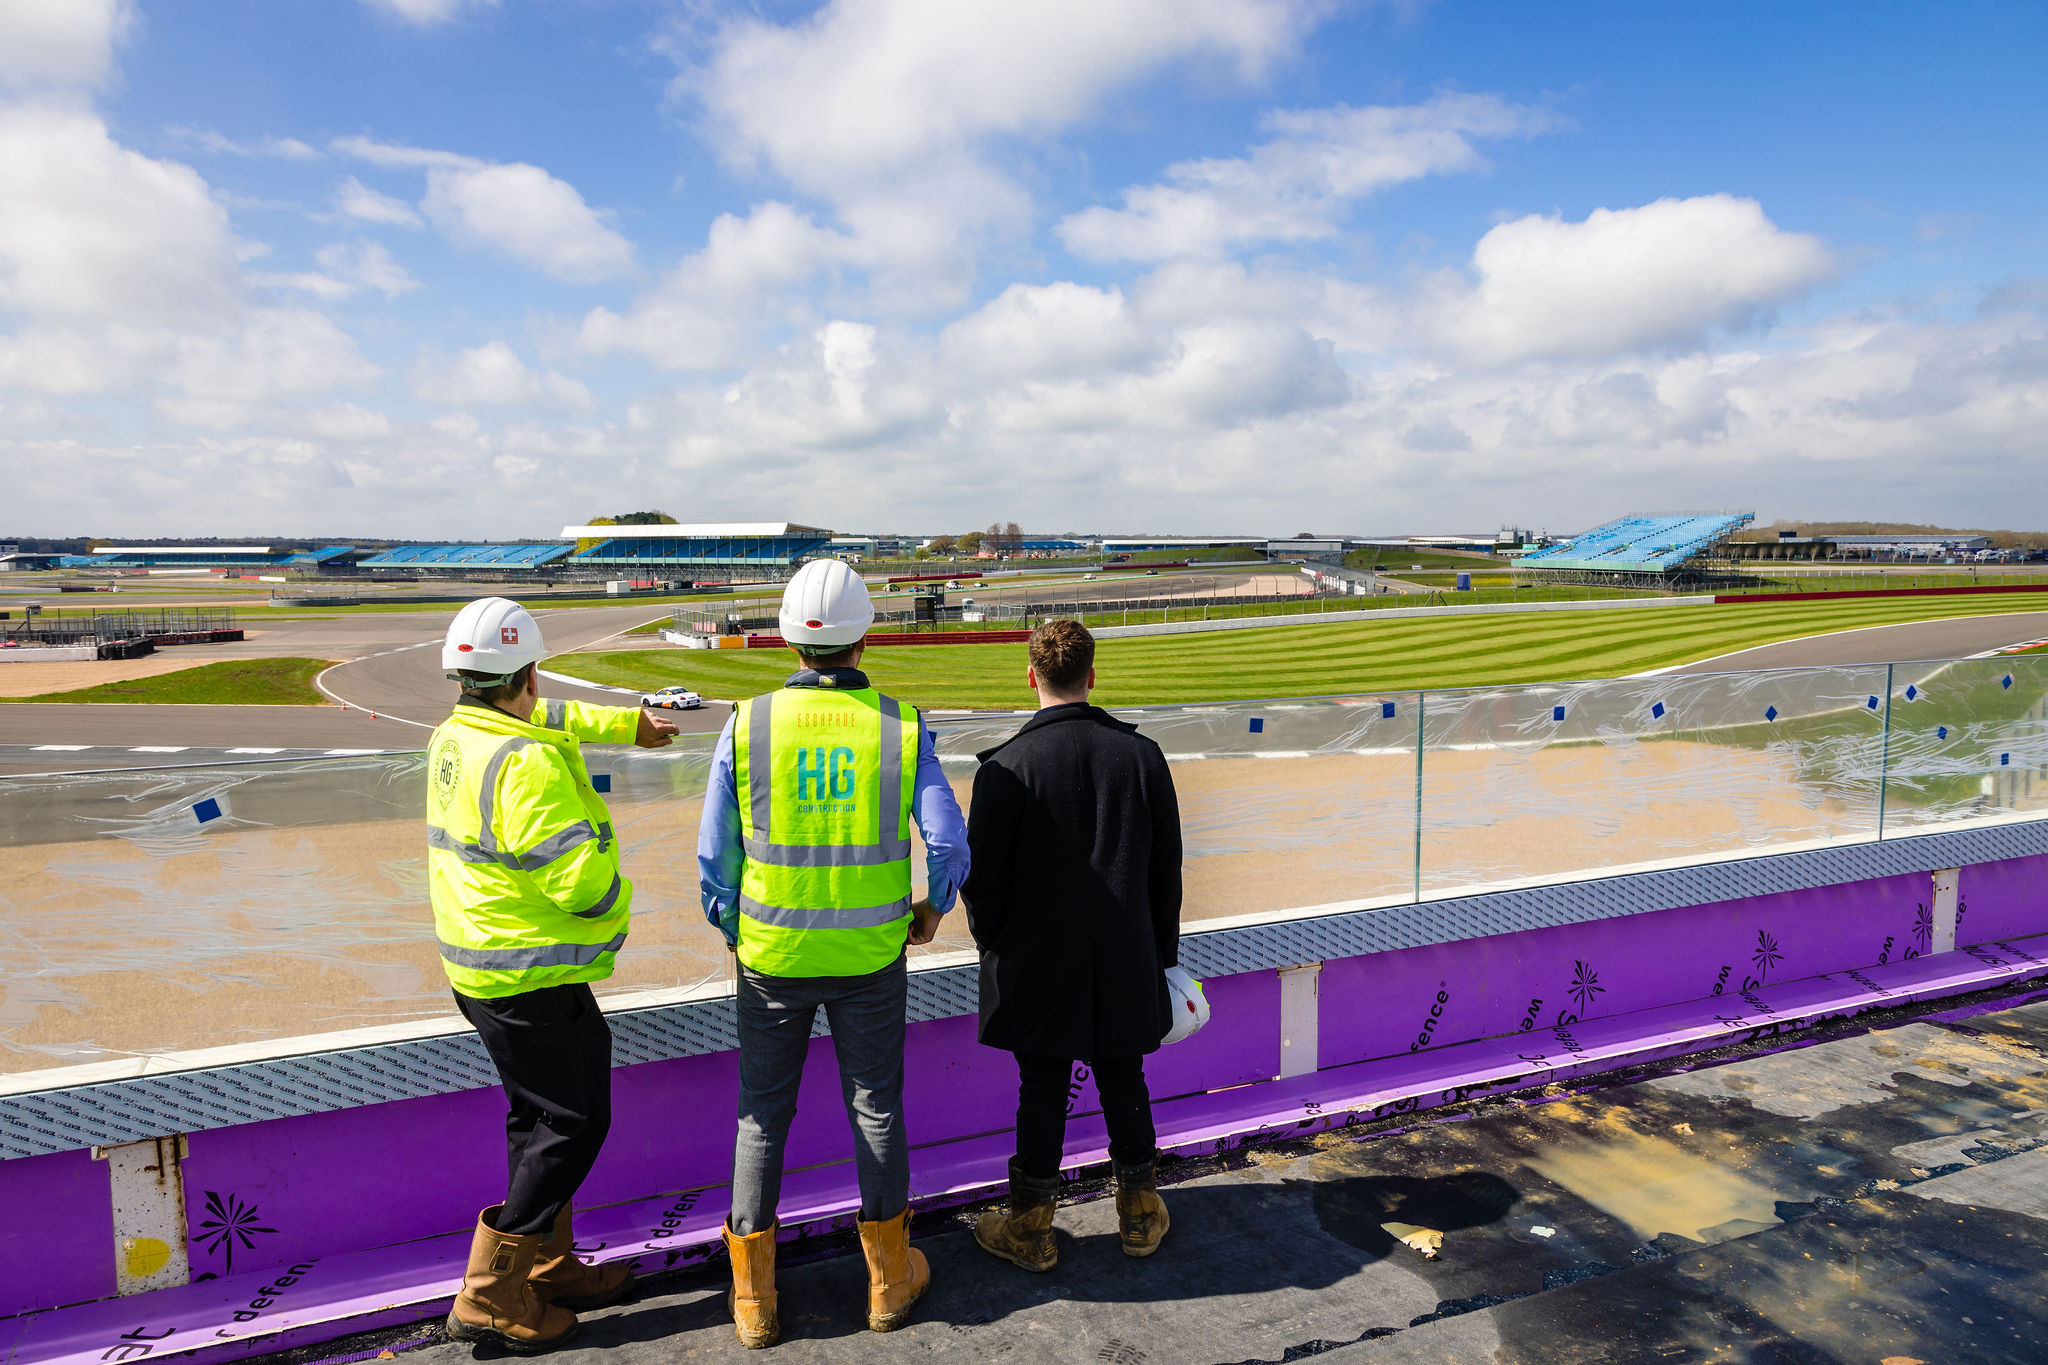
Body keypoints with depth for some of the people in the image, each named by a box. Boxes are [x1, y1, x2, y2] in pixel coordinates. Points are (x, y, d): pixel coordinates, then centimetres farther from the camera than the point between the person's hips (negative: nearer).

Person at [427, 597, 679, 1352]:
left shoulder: (453, 736, 6)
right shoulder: (526, 761, -26)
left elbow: (550, 719, 26)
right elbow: (580, 876, -29)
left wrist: (630, 722, 36)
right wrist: (616, 902, -7)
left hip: (480, 967, 10)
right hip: (532, 978, -10)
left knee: (538, 1118, 20)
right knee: (573, 1124, 2)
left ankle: (547, 1268, 34)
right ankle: (490, 1297, 11)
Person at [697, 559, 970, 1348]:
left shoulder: (748, 725, -11)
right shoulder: (899, 727, -12)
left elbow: (713, 859, -6)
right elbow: (949, 846, -10)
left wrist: (733, 932, 11)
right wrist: (931, 908, 10)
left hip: (772, 956, 0)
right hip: (871, 956, 0)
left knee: (763, 1113, 16)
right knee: (876, 1109, 16)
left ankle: (753, 1298, 28)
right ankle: (890, 1280, 32)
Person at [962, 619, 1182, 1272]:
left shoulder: (1007, 766, -16)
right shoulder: (1142, 754, -5)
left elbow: (982, 876, -10)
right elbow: (1167, 870, 2)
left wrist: (994, 945, 8)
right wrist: (1162, 952, 13)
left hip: (1037, 964, -3)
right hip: (1126, 964, 3)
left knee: (1042, 1090, 10)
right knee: (1124, 1082, 17)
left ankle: (1031, 1226, 26)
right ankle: (1141, 1215, 34)